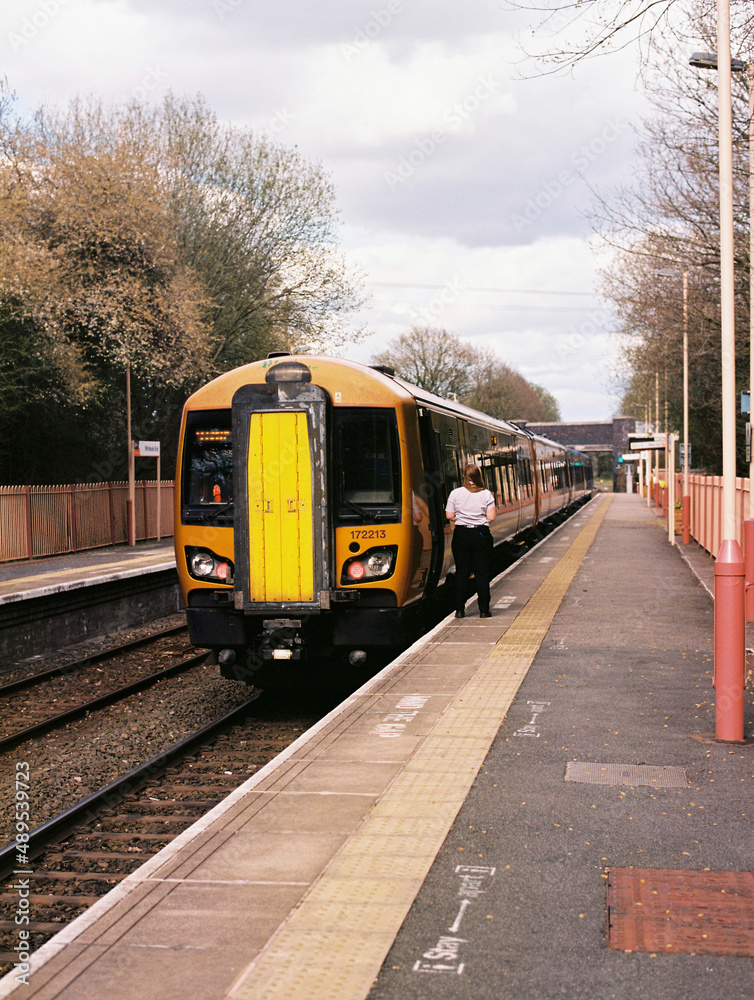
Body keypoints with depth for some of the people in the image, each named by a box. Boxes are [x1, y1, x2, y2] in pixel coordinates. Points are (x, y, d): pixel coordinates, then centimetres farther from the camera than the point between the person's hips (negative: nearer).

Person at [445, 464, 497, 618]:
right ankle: (484, 610, 5)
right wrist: (495, 509, 13)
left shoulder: (455, 493, -3)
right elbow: (491, 517, -9)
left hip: (461, 535, 1)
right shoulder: (486, 494, -4)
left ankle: (459, 610, 6)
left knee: (461, 573, 6)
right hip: (481, 535, -1)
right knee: (482, 573, 5)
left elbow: (449, 516, -3)